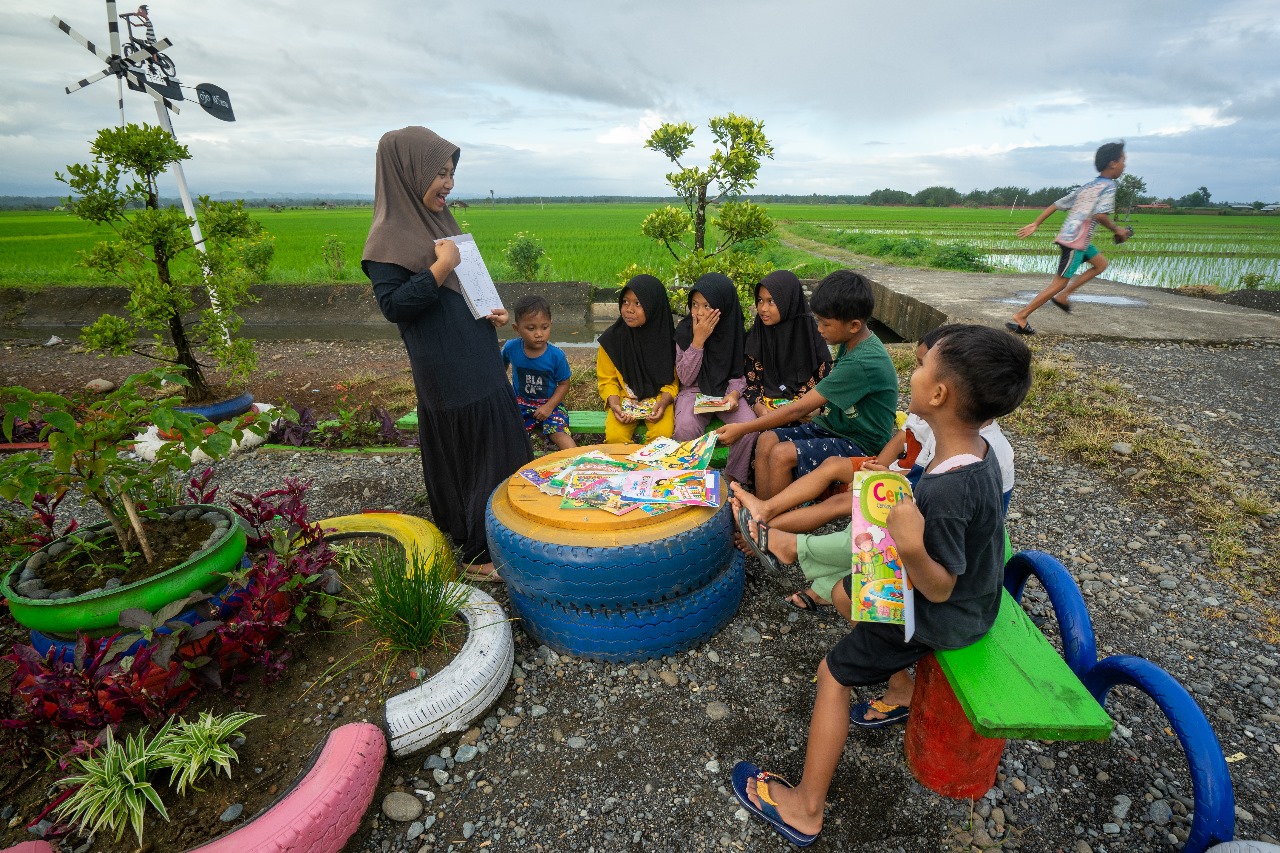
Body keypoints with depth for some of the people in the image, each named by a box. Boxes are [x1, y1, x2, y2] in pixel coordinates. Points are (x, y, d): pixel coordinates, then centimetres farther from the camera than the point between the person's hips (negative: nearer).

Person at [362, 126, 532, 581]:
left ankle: (494, 530, 35)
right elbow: (392, 305, -16)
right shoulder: (390, 236, -12)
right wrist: (440, 267, -23)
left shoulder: (438, 220, 13)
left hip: (478, 358, 9)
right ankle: (478, 552, 15)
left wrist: (493, 312, 4)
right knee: (464, 454, -1)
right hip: (447, 369, -9)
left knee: (500, 445, 16)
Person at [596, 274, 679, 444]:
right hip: (625, 400, 1)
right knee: (614, 436, -24)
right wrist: (614, 404, -16)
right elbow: (607, 380, 2)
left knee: (662, 435, -25)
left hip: (659, 399, 0)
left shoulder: (667, 338, -6)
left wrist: (663, 403, -17)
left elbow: (673, 380, 0)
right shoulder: (611, 338, -4)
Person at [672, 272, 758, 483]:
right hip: (694, 392, -1)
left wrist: (734, 393, -16)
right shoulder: (684, 331, -6)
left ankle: (732, 478, -3)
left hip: (727, 392, 1)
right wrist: (698, 340, -19)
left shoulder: (735, 331, -3)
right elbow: (685, 378, -11)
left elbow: (739, 373, 6)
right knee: (685, 428, -32)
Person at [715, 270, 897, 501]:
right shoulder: (850, 344, 2)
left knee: (782, 454, -26)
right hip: (832, 426, 9)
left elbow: (799, 409, -26)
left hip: (860, 445, -8)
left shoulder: (863, 362, -26)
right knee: (766, 441, -11)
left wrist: (742, 429, -21)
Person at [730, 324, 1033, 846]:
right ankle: (900, 684, 41)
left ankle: (805, 809, 15)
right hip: (971, 592, 8)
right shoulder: (977, 450, -11)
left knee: (834, 675, 0)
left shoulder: (944, 493, -38)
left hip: (941, 616, -8)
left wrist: (913, 547, -46)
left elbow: (937, 588, -28)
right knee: (845, 592, 26)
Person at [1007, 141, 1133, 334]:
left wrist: (1035, 224, 13)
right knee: (1059, 282, -9)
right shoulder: (1109, 186, -6)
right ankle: (1020, 318, -15)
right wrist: (1117, 230, -6)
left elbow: (1056, 204, 15)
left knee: (1101, 263, 22)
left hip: (1068, 237, 9)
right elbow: (1100, 214, -21)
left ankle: (1063, 296, 11)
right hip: (1075, 241, -9)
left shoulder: (1086, 187, 19)